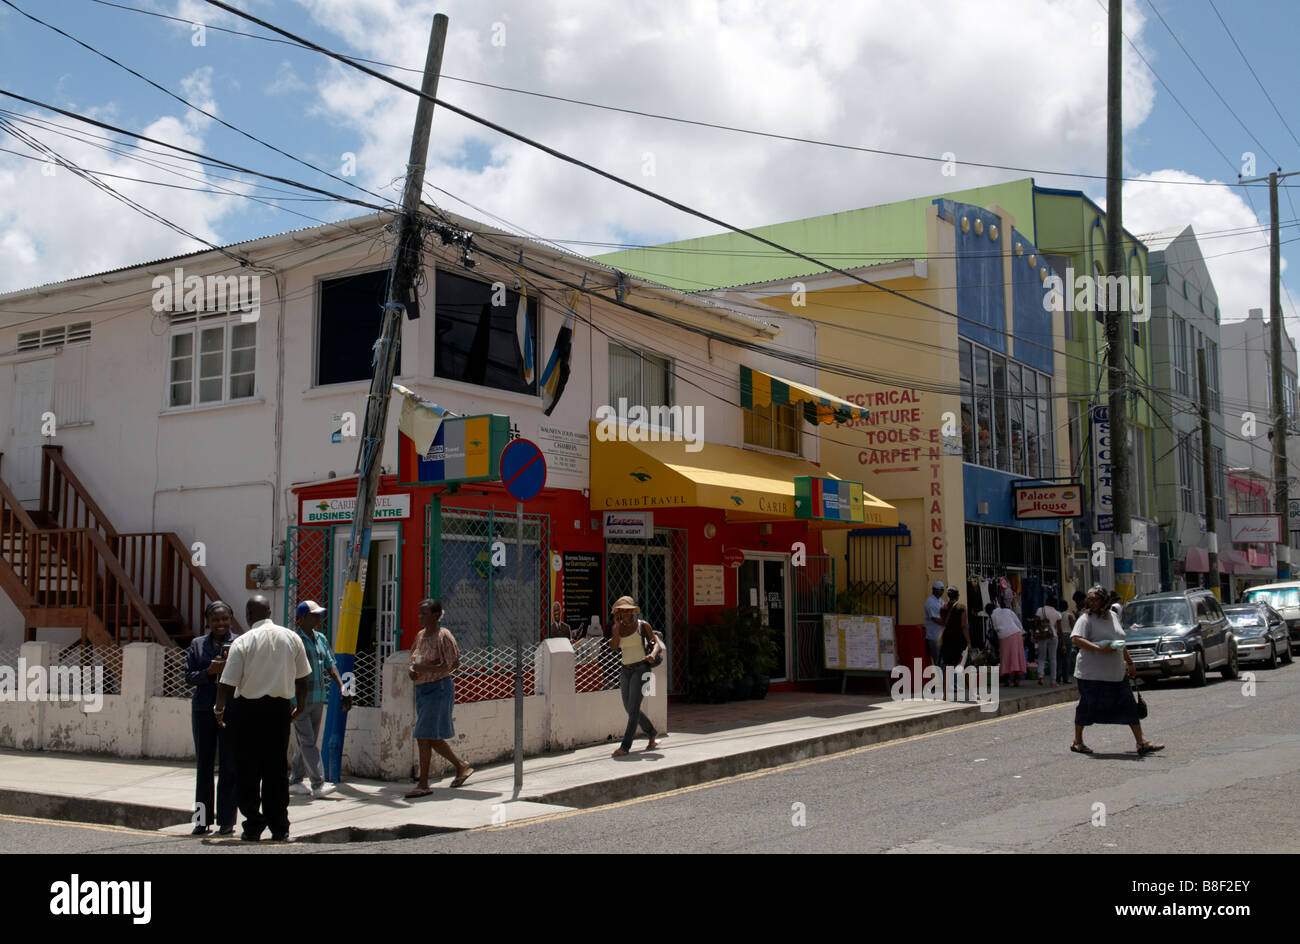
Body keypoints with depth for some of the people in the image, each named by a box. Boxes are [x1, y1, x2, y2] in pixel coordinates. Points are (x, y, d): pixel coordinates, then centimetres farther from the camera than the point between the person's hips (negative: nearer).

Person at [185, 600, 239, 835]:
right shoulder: (198, 645, 10)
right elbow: (189, 677, 5)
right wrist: (209, 672, -12)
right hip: (203, 710, 3)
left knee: (229, 767, -1)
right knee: (204, 765, 9)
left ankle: (226, 821, 6)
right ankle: (202, 819, 18)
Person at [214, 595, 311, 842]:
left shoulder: (242, 642, -9)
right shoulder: (291, 638, 2)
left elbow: (227, 684, -9)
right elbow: (303, 678, 7)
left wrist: (219, 709, 8)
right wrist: (300, 706, 21)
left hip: (248, 708, -3)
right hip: (280, 708, 3)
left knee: (249, 769, 7)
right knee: (277, 768, 11)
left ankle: (253, 827, 8)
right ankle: (280, 828, 13)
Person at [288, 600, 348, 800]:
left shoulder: (320, 638, 13)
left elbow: (330, 665, 14)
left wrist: (342, 688, 3)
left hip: (318, 698, 7)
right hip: (300, 699, -7)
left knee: (307, 742, 12)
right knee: (307, 742, -9)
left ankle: (295, 781, 22)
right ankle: (318, 785, -13)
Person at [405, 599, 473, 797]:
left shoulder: (443, 636, -12)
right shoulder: (420, 635, 12)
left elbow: (452, 664, -16)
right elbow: (411, 658, 23)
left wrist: (424, 668, -21)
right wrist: (410, 669, 0)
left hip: (439, 689, -9)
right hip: (422, 690, 9)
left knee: (424, 737, -11)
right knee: (433, 738, 12)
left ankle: (423, 784, -5)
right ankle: (461, 767, 28)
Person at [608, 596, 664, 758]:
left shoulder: (642, 625, -1)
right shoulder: (617, 628, 9)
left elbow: (657, 644, -4)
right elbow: (613, 647, -4)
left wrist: (653, 654, -25)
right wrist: (617, 626, -8)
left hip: (641, 668, -6)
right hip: (626, 670, 6)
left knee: (633, 708, -12)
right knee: (629, 708, 12)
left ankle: (625, 747, -13)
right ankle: (652, 734, 34)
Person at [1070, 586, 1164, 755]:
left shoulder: (1112, 616, 14)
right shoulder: (1086, 619, -8)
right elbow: (1075, 639, -23)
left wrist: (1129, 662, 26)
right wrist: (1099, 649, -29)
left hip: (1116, 673, 6)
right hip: (1092, 675, -6)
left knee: (1129, 706, 4)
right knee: (1087, 706, 3)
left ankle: (1142, 742, 8)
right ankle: (1077, 742, 17)